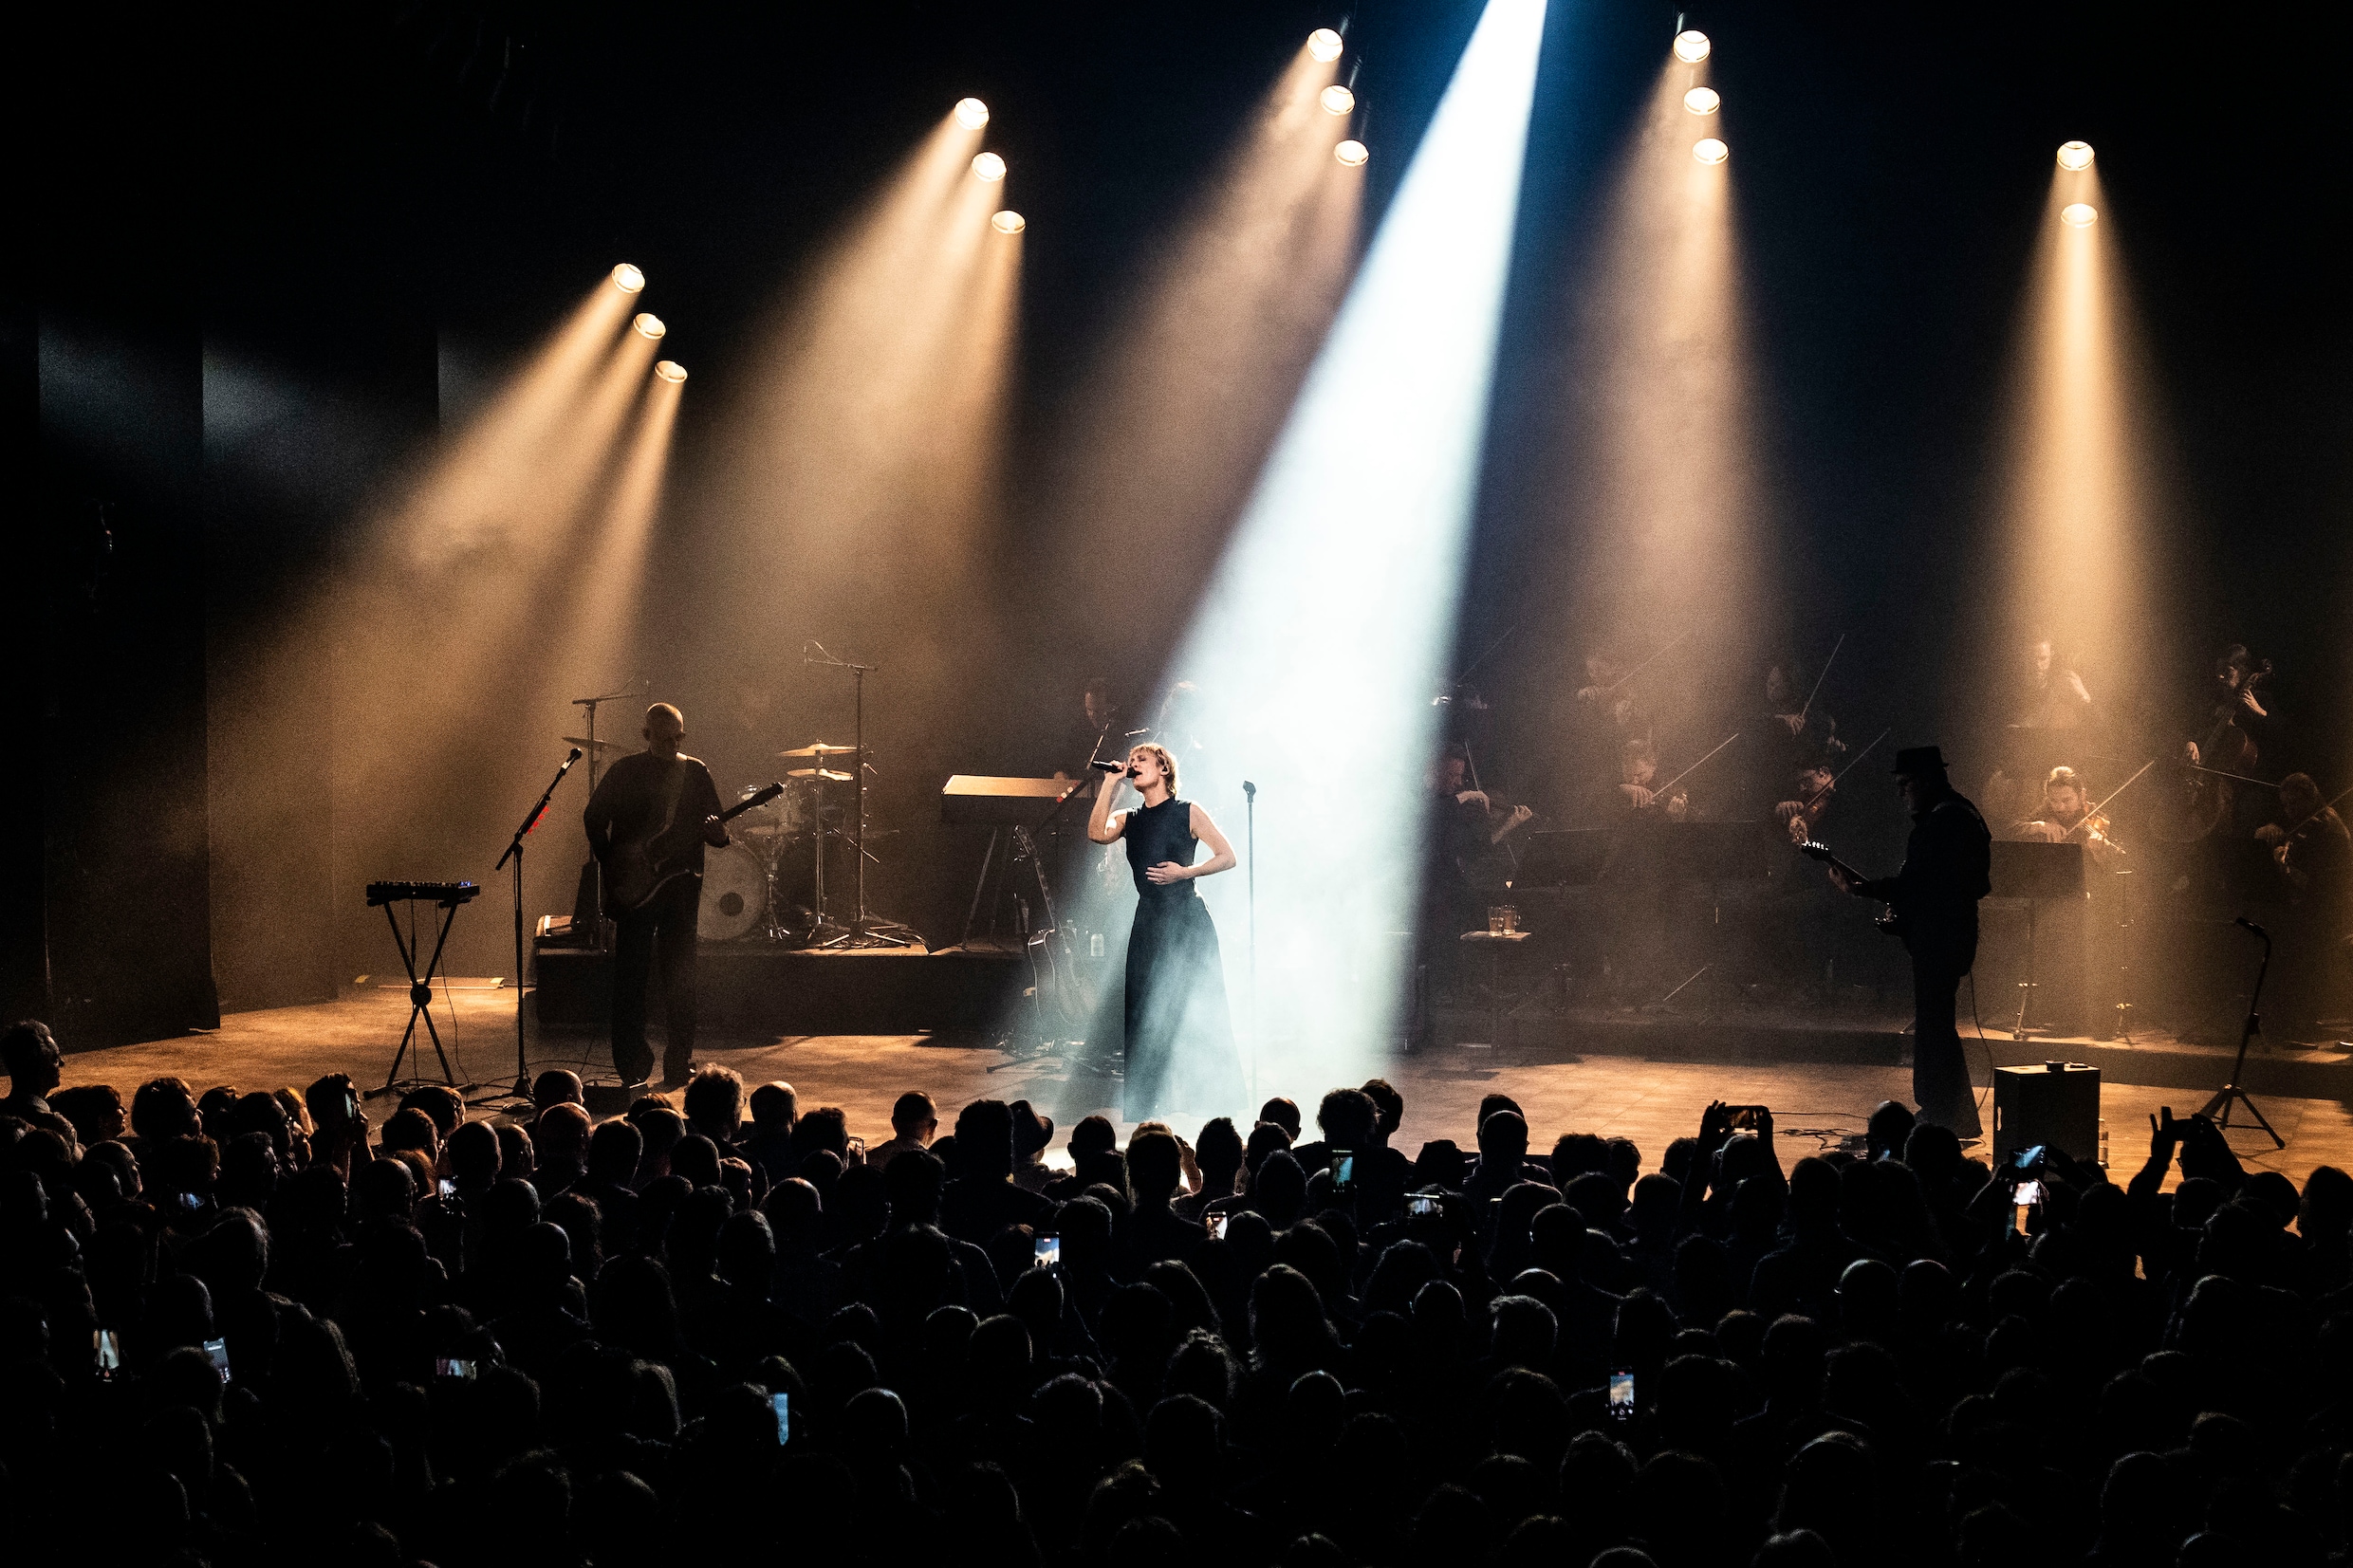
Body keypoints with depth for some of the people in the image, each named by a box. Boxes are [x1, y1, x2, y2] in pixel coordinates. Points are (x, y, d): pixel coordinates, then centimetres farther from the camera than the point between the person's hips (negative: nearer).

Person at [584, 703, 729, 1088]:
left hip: (681, 883, 2)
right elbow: (594, 820, 1)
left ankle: (679, 1063, 8)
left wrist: (716, 833, -15)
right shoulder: (624, 771, 1)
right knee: (631, 973, -1)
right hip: (633, 884, -2)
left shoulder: (695, 772, 8)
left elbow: (717, 831, 7)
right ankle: (632, 1063, 8)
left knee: (680, 976, 2)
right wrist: (614, 867, -5)